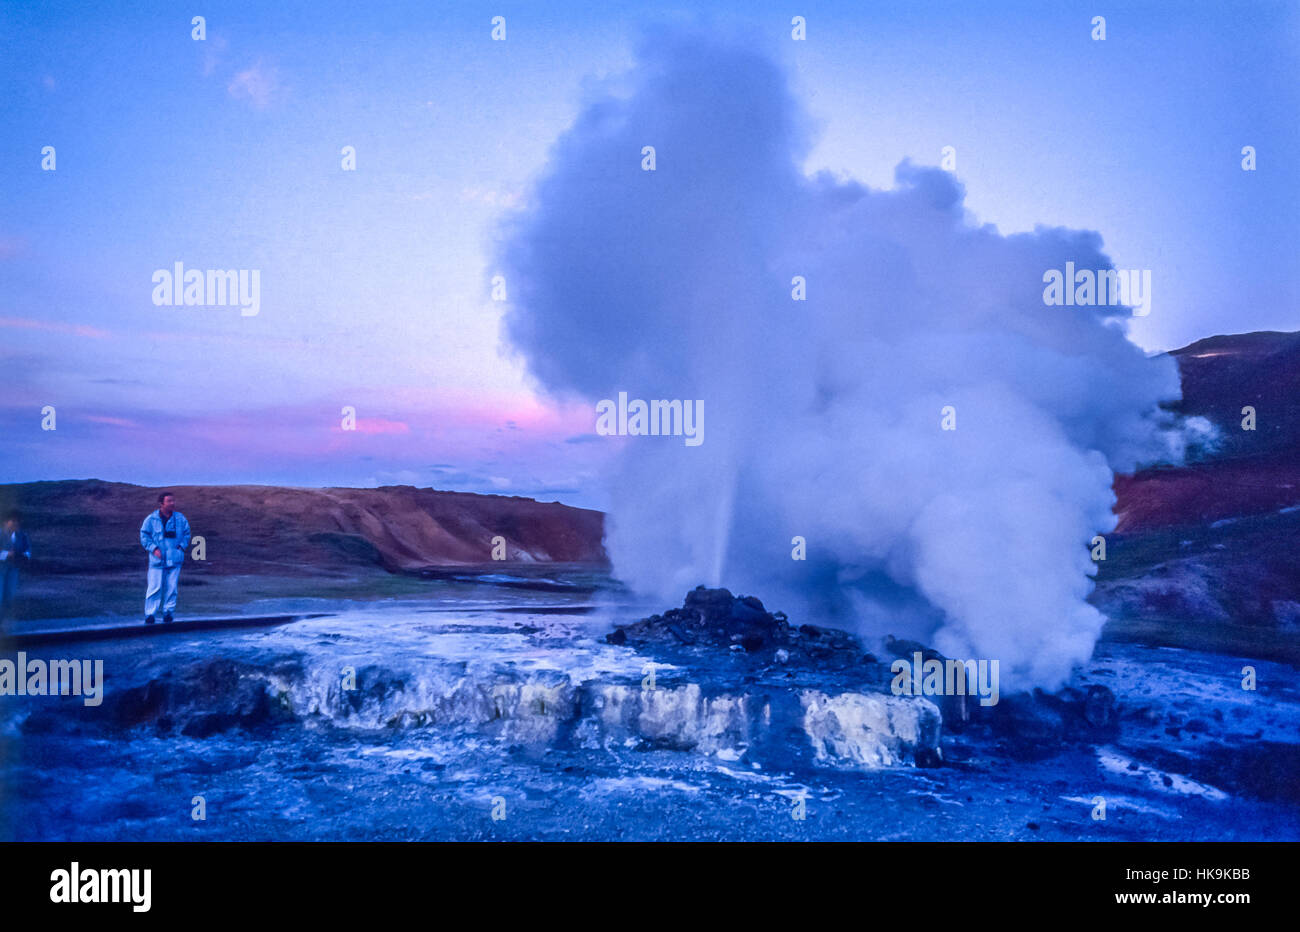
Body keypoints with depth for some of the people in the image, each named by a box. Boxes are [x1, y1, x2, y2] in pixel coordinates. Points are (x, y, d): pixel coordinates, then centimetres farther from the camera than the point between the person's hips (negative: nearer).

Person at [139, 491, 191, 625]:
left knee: (171, 587, 4)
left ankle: (168, 611, 17)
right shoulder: (151, 519, -3)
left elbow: (187, 534, 14)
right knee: (154, 588, -5)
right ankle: (150, 613, 3)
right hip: (157, 559, -2)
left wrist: (181, 546, 0)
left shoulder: (180, 518, 4)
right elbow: (144, 535, 3)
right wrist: (153, 548, -8)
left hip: (175, 559, 2)